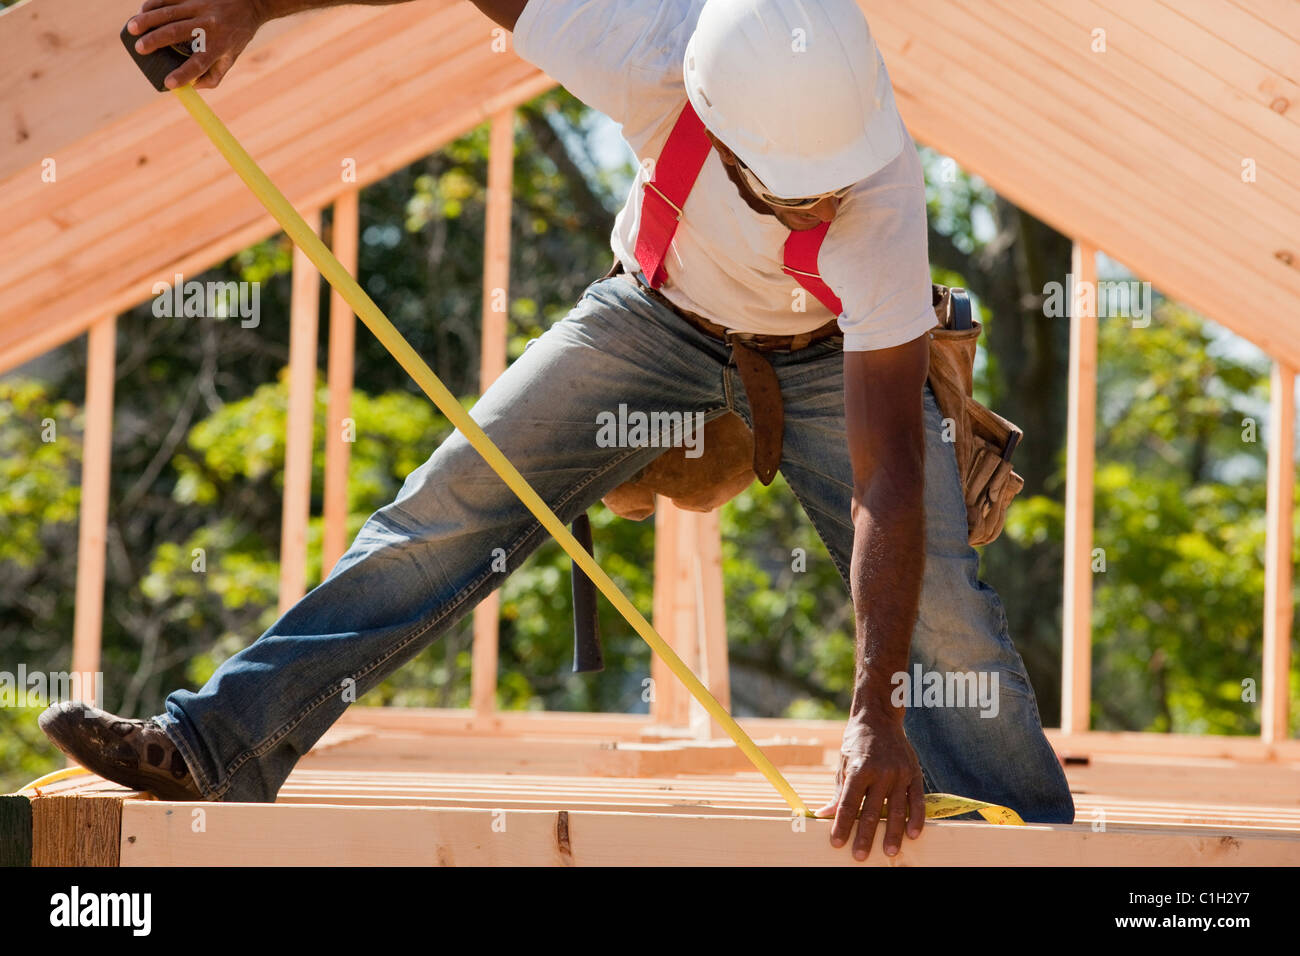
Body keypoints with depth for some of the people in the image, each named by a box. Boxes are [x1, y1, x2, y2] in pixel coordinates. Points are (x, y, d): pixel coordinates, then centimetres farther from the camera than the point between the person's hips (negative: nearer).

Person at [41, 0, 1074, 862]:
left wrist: (878, 715, -44)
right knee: (454, 501, -6)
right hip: (661, 314, 2)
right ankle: (216, 751, -2)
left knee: (936, 603, -16)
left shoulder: (880, 202, -41)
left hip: (830, 354, -2)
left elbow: (888, 474, -41)